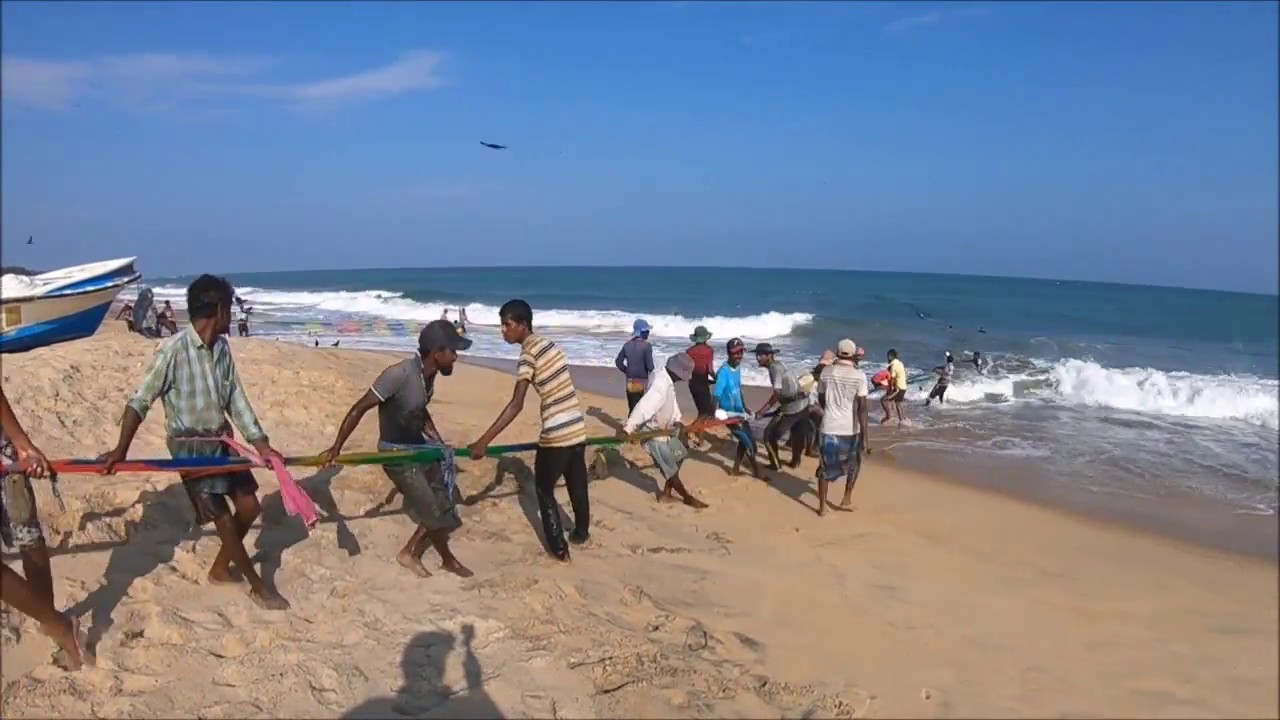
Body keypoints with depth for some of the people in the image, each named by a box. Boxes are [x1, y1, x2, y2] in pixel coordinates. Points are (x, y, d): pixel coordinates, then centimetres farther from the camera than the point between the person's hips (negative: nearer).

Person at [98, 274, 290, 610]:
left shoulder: (222, 348, 1)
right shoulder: (174, 349, -20)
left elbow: (236, 400, 5)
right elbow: (141, 401, -17)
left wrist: (261, 444, 2)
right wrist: (121, 449, -23)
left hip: (222, 440, 7)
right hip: (191, 446, -7)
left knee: (249, 507, 10)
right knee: (224, 519, -1)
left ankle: (220, 569, 32)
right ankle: (258, 586, 14)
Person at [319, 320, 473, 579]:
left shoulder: (428, 374, -3)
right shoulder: (401, 374, -28)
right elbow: (359, 408, -24)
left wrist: (439, 443, 17)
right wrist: (336, 447, -24)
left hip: (418, 446, 8)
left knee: (443, 506, 13)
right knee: (434, 511, 2)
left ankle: (410, 552, 31)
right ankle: (446, 559, 28)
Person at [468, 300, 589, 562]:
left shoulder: (528, 354, -15)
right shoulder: (549, 345, 10)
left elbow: (516, 404, -24)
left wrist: (484, 441, -27)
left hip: (556, 434, -8)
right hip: (577, 428, 8)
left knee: (544, 491, 11)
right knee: (577, 485, 24)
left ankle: (559, 549, 15)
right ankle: (581, 533, 43)